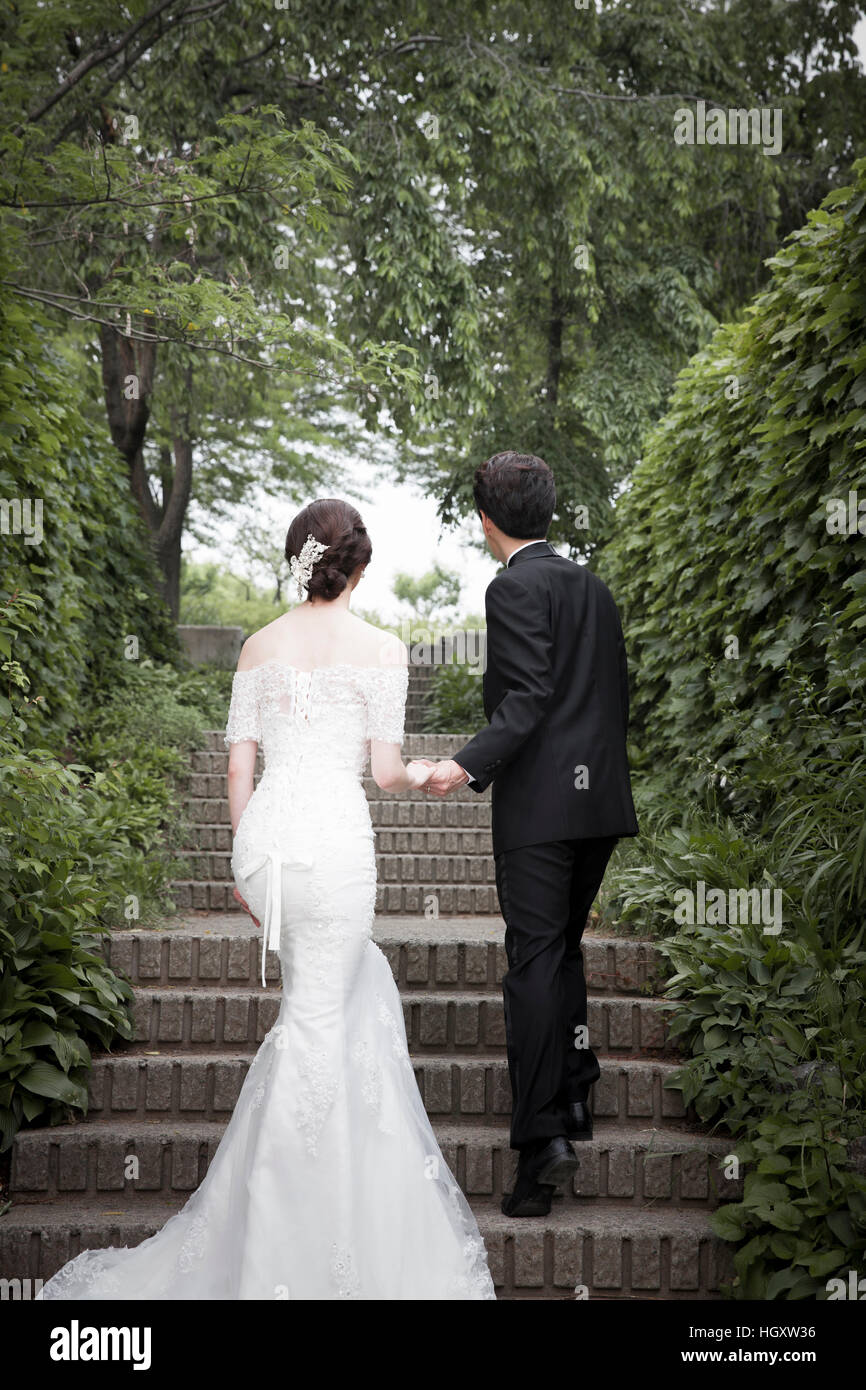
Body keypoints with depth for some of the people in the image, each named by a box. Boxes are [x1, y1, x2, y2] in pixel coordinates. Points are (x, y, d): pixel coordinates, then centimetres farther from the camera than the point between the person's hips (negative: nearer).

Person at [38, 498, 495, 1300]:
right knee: (313, 1028, 4)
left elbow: (238, 766, 9)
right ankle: (272, 1236, 8)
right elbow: (385, 771, -4)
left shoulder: (260, 646, 9)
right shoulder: (380, 649, -3)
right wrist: (419, 775, 19)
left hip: (263, 839, 5)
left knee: (360, 977, 27)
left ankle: (359, 1140, 27)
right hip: (335, 841, -5)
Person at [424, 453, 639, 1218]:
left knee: (534, 962, -7)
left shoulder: (516, 587, -8)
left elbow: (529, 697, -18)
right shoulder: (594, 586, 15)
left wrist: (469, 766, -23)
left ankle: (542, 1137, -10)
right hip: (601, 800, 8)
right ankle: (574, 1097, 23)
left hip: (540, 802, -7)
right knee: (564, 950, 18)